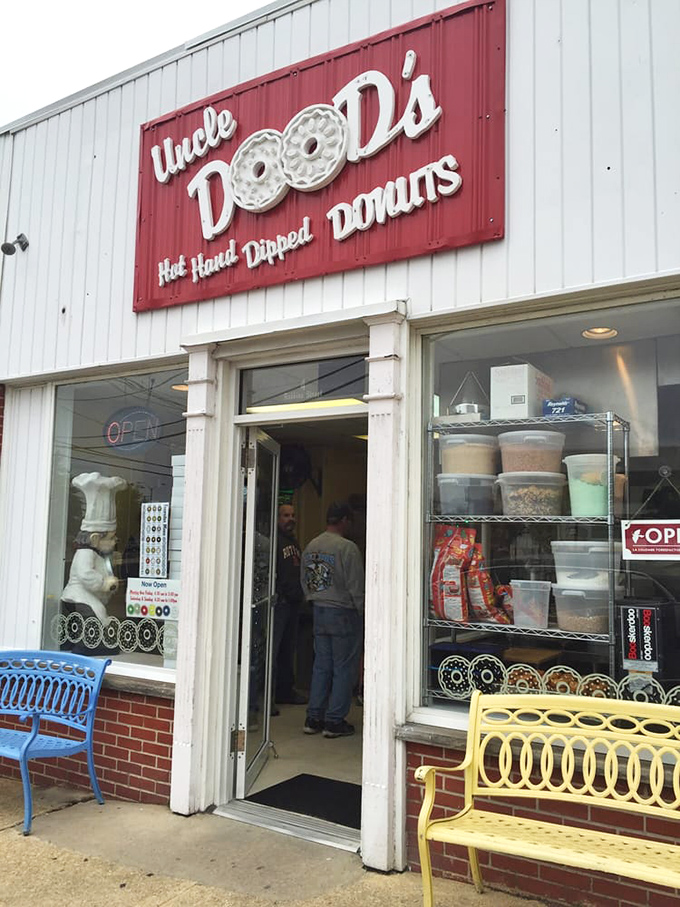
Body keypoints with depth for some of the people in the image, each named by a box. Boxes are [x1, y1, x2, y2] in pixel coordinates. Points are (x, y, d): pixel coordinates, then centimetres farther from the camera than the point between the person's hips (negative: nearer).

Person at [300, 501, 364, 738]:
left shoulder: (310, 546, 7)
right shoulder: (347, 548, -16)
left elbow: (304, 582, 14)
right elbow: (356, 586, -14)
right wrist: (361, 611, -3)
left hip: (319, 611, 7)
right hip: (343, 612, -7)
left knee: (321, 666, 14)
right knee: (344, 668, 3)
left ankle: (313, 718, 18)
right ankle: (334, 721, 7)